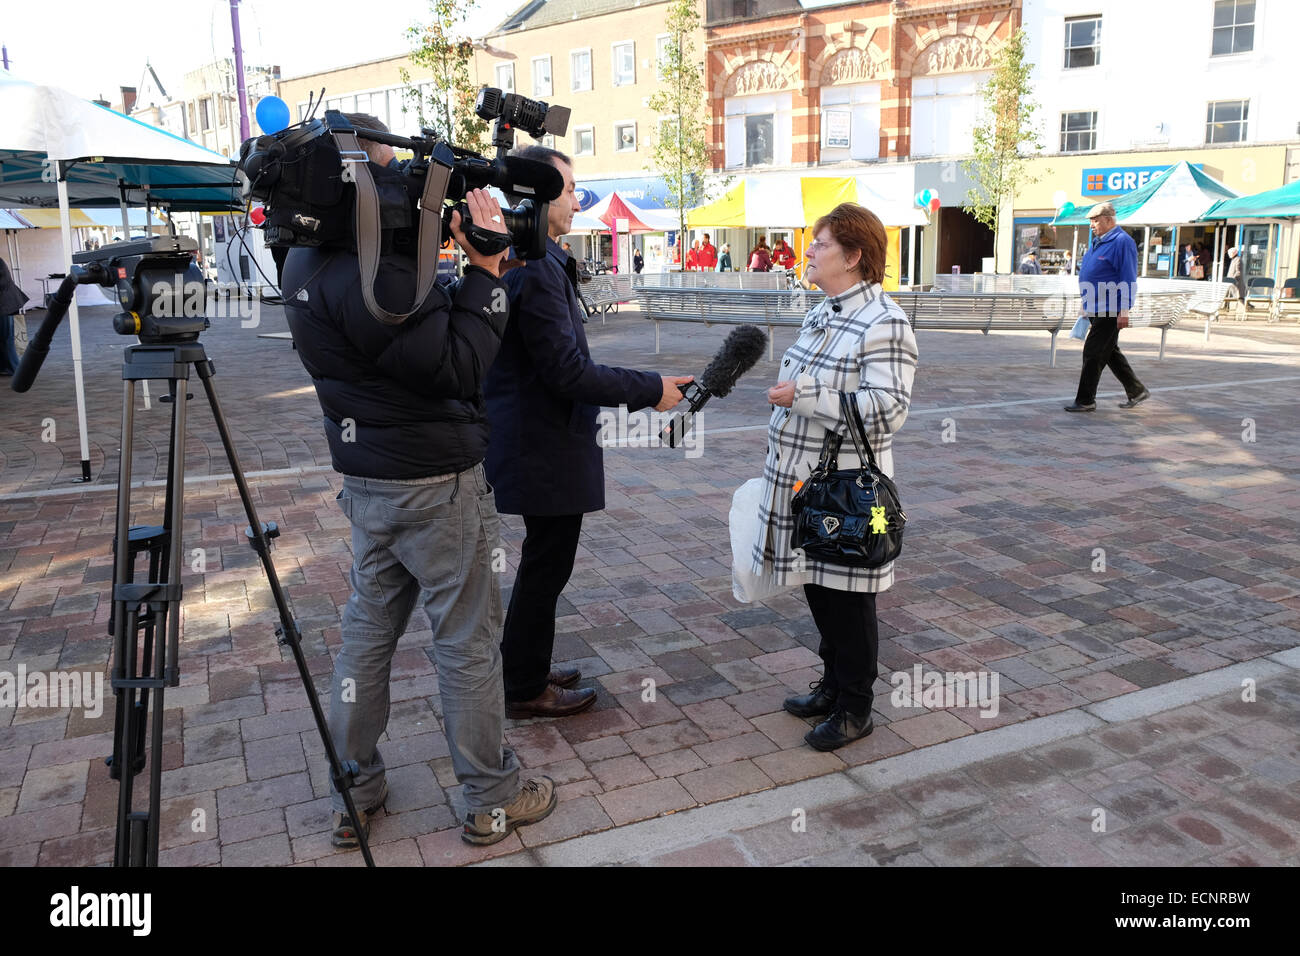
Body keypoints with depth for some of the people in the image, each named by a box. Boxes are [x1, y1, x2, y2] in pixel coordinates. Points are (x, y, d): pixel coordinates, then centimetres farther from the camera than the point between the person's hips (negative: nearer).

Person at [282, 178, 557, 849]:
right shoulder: (371, 273, -26)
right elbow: (458, 367, -22)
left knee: (368, 629, 17)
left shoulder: (305, 261, 5)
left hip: (364, 479, 9)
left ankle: (353, 795, 31)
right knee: (467, 641, 5)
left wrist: (453, 251, 1)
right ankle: (493, 800, 22)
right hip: (436, 484, -9)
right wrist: (485, 267, -16)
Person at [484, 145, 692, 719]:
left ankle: (525, 668, 36)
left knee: (543, 563, 21)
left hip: (532, 440, 10)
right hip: (546, 449, -10)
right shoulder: (537, 265, -21)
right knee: (546, 565, 4)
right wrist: (650, 390, -17)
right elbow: (568, 370, -25)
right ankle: (525, 692, 19)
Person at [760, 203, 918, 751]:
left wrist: (804, 395, -24)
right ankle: (833, 684, 36)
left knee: (848, 599, 5)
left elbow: (887, 409, -25)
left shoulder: (883, 323, -16)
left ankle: (854, 708, 21)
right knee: (818, 590, 18)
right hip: (801, 481, 9)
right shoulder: (820, 315, 11)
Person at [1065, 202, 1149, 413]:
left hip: (1110, 310, -10)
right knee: (1111, 353, 15)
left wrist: (1124, 311, -20)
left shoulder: (1122, 241, -13)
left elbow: (1128, 279, -17)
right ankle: (1137, 391, 25)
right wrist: (1087, 304, 24)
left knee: (1093, 354, -8)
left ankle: (1086, 401, -1)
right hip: (1097, 309, 10)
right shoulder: (1097, 242, 16)